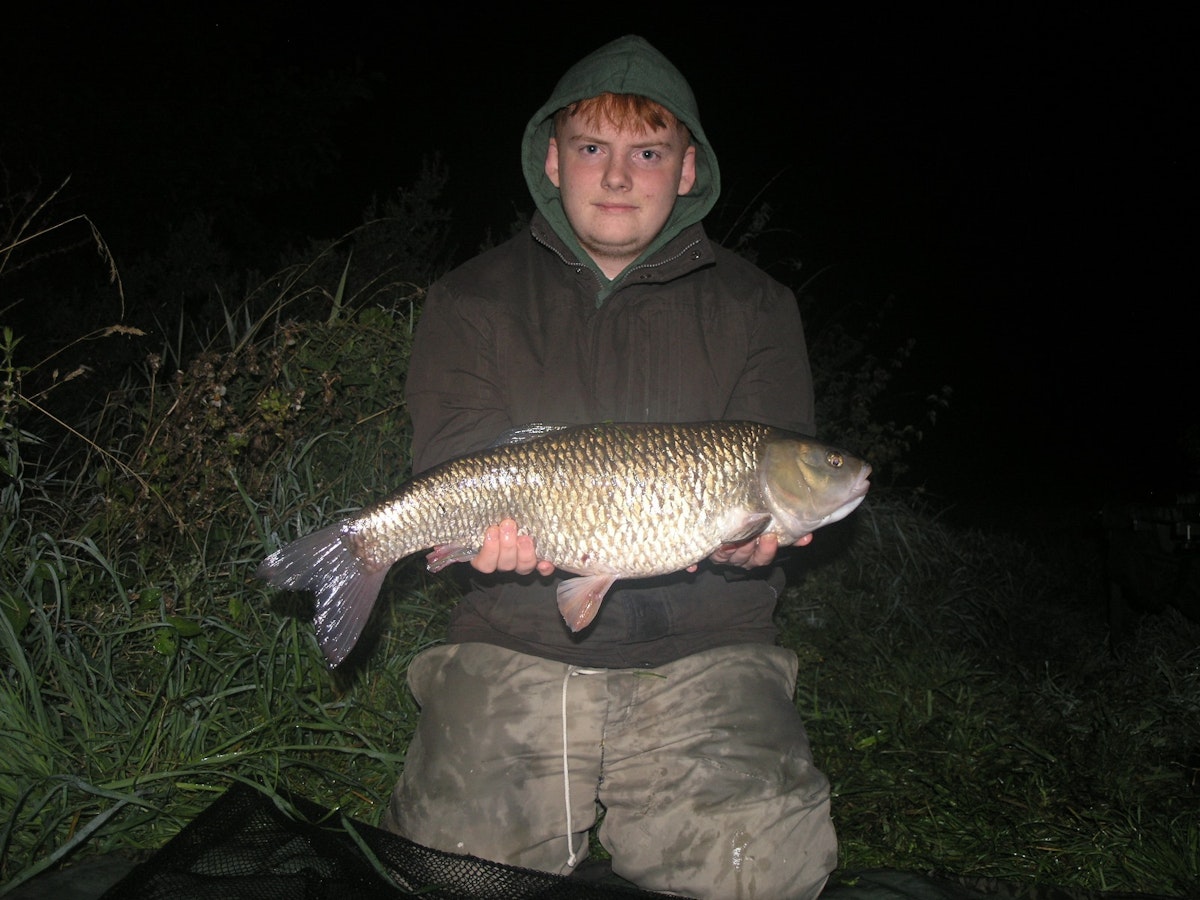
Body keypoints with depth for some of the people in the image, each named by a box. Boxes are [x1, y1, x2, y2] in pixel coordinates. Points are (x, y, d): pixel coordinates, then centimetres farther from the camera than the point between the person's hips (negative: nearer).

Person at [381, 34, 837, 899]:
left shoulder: (754, 306, 9)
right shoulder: (472, 300, 9)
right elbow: (453, 473, 0)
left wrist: (749, 533, -21)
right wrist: (500, 526, -23)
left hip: (702, 652, 0)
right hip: (513, 647, 1)